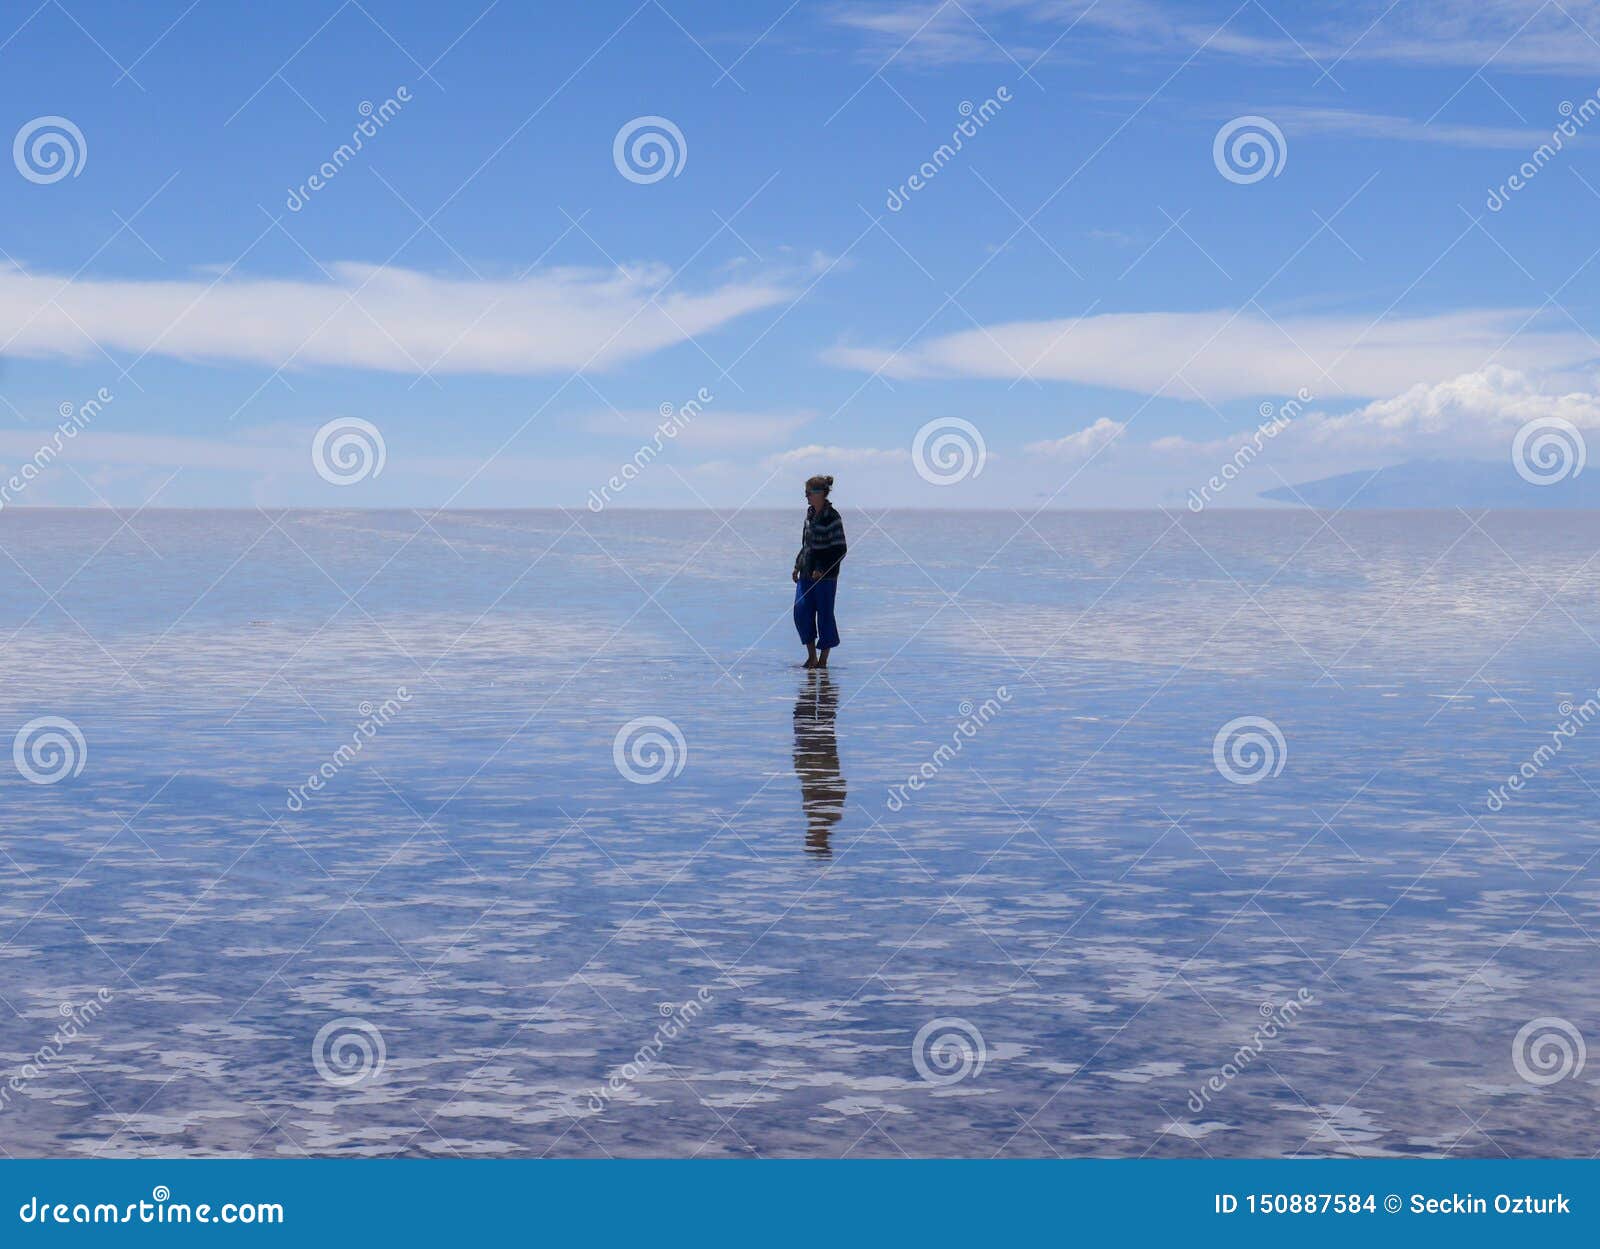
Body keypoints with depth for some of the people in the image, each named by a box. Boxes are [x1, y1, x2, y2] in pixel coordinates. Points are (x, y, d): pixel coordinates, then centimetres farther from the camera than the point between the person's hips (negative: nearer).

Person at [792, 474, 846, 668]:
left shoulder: (832, 518, -12)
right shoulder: (810, 513, 12)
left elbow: (840, 550, -13)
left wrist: (822, 570, -19)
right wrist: (798, 565, 13)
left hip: (825, 576, -7)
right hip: (806, 573, 7)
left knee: (824, 616, 0)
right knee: (801, 612, -1)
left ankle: (823, 660, 10)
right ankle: (811, 657, 8)